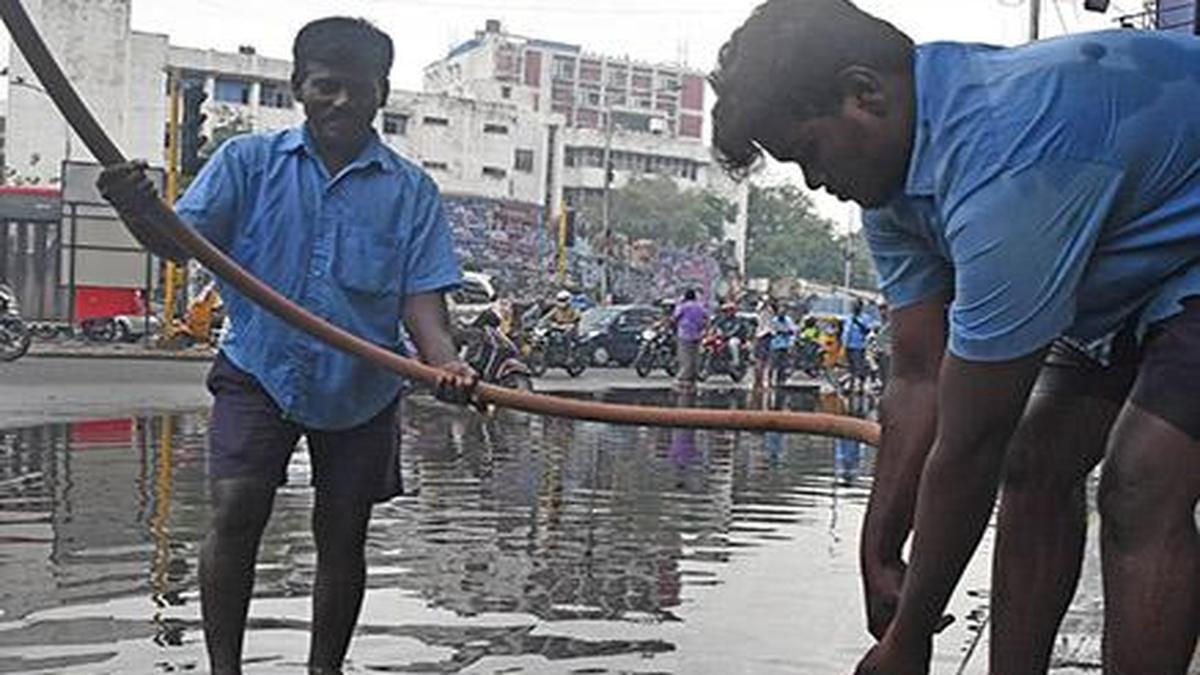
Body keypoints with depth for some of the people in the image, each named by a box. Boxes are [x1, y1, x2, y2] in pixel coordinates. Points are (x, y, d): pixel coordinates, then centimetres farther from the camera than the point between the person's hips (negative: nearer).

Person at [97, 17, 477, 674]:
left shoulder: (410, 190, -1)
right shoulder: (249, 160, 0)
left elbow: (420, 294, -6)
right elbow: (182, 244, -9)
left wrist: (445, 361, -26)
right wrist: (138, 214, -32)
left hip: (360, 385, 1)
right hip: (259, 371, -1)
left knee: (342, 533, 7)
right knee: (235, 511, -13)